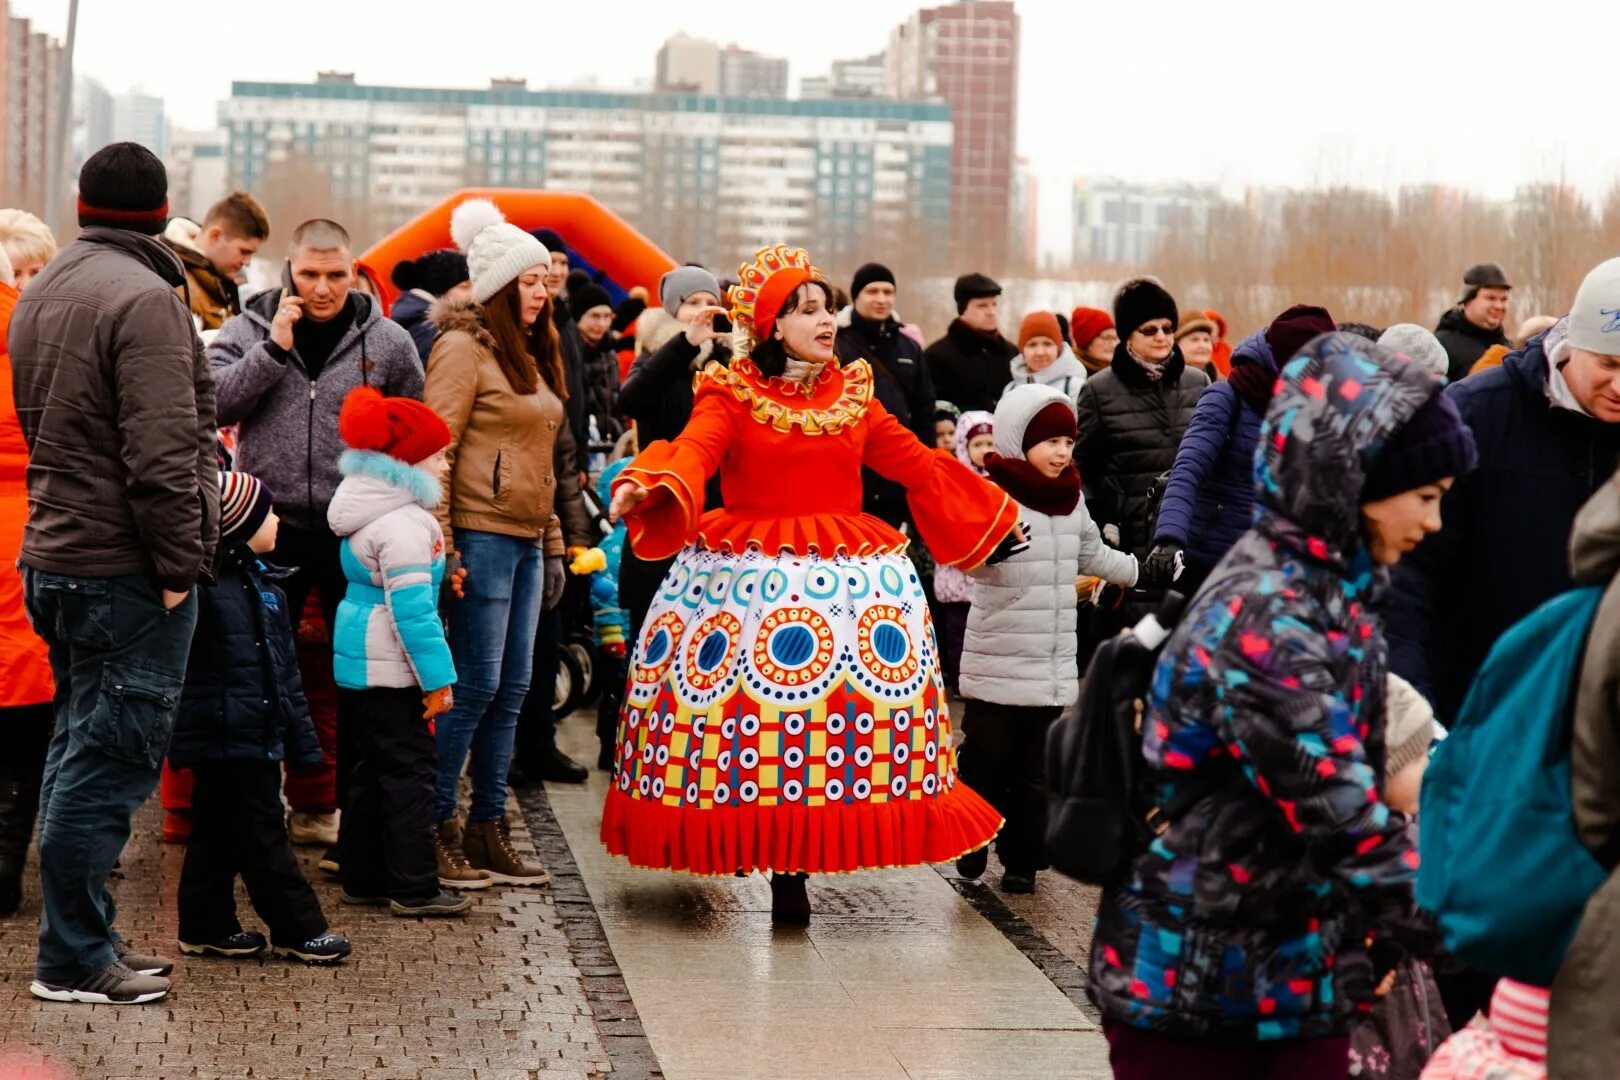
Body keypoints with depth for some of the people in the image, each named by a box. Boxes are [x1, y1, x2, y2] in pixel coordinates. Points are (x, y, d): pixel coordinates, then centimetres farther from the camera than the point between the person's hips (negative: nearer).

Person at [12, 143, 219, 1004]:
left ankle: (85, 939, 23)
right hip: (126, 570, -9)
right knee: (109, 763, -4)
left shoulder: (41, 292, 15)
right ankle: (74, 960, 1)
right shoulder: (144, 298, -15)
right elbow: (161, 455, -21)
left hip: (53, 562, 10)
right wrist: (178, 566, -16)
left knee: (82, 754, 16)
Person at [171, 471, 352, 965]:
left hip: (259, 734, 9)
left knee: (219, 830, 15)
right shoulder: (200, 583, -15)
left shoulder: (262, 581, 13)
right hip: (221, 735, -9)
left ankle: (206, 926, 22)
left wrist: (302, 738, 17)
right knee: (262, 834, -1)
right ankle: (299, 928, 5)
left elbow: (285, 666, 17)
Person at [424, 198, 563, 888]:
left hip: (525, 541, 8)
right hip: (481, 537, -8)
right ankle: (434, 826, 2)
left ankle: (487, 831, 14)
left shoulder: (528, 355, 18)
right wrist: (440, 546, -19)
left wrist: (553, 545, 19)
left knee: (511, 689, 8)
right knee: (475, 688, -7)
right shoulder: (464, 348, -7)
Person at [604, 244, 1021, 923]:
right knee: (753, 705, -7)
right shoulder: (731, 394, 1)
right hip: (747, 574, -3)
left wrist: (997, 517, 25)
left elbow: (919, 465, 21)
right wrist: (649, 489, -39)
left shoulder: (854, 395, 14)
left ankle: (792, 869, 6)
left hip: (848, 574, 4)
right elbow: (692, 453, -17)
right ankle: (783, 862, 11)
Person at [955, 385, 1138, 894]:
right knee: (986, 758, 3)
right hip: (997, 663, -6)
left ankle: (1022, 859, 17)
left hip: (1054, 667, 6)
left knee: (1034, 768, 9)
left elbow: (1094, 557, 26)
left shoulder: (1071, 500, 11)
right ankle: (971, 846, 18)